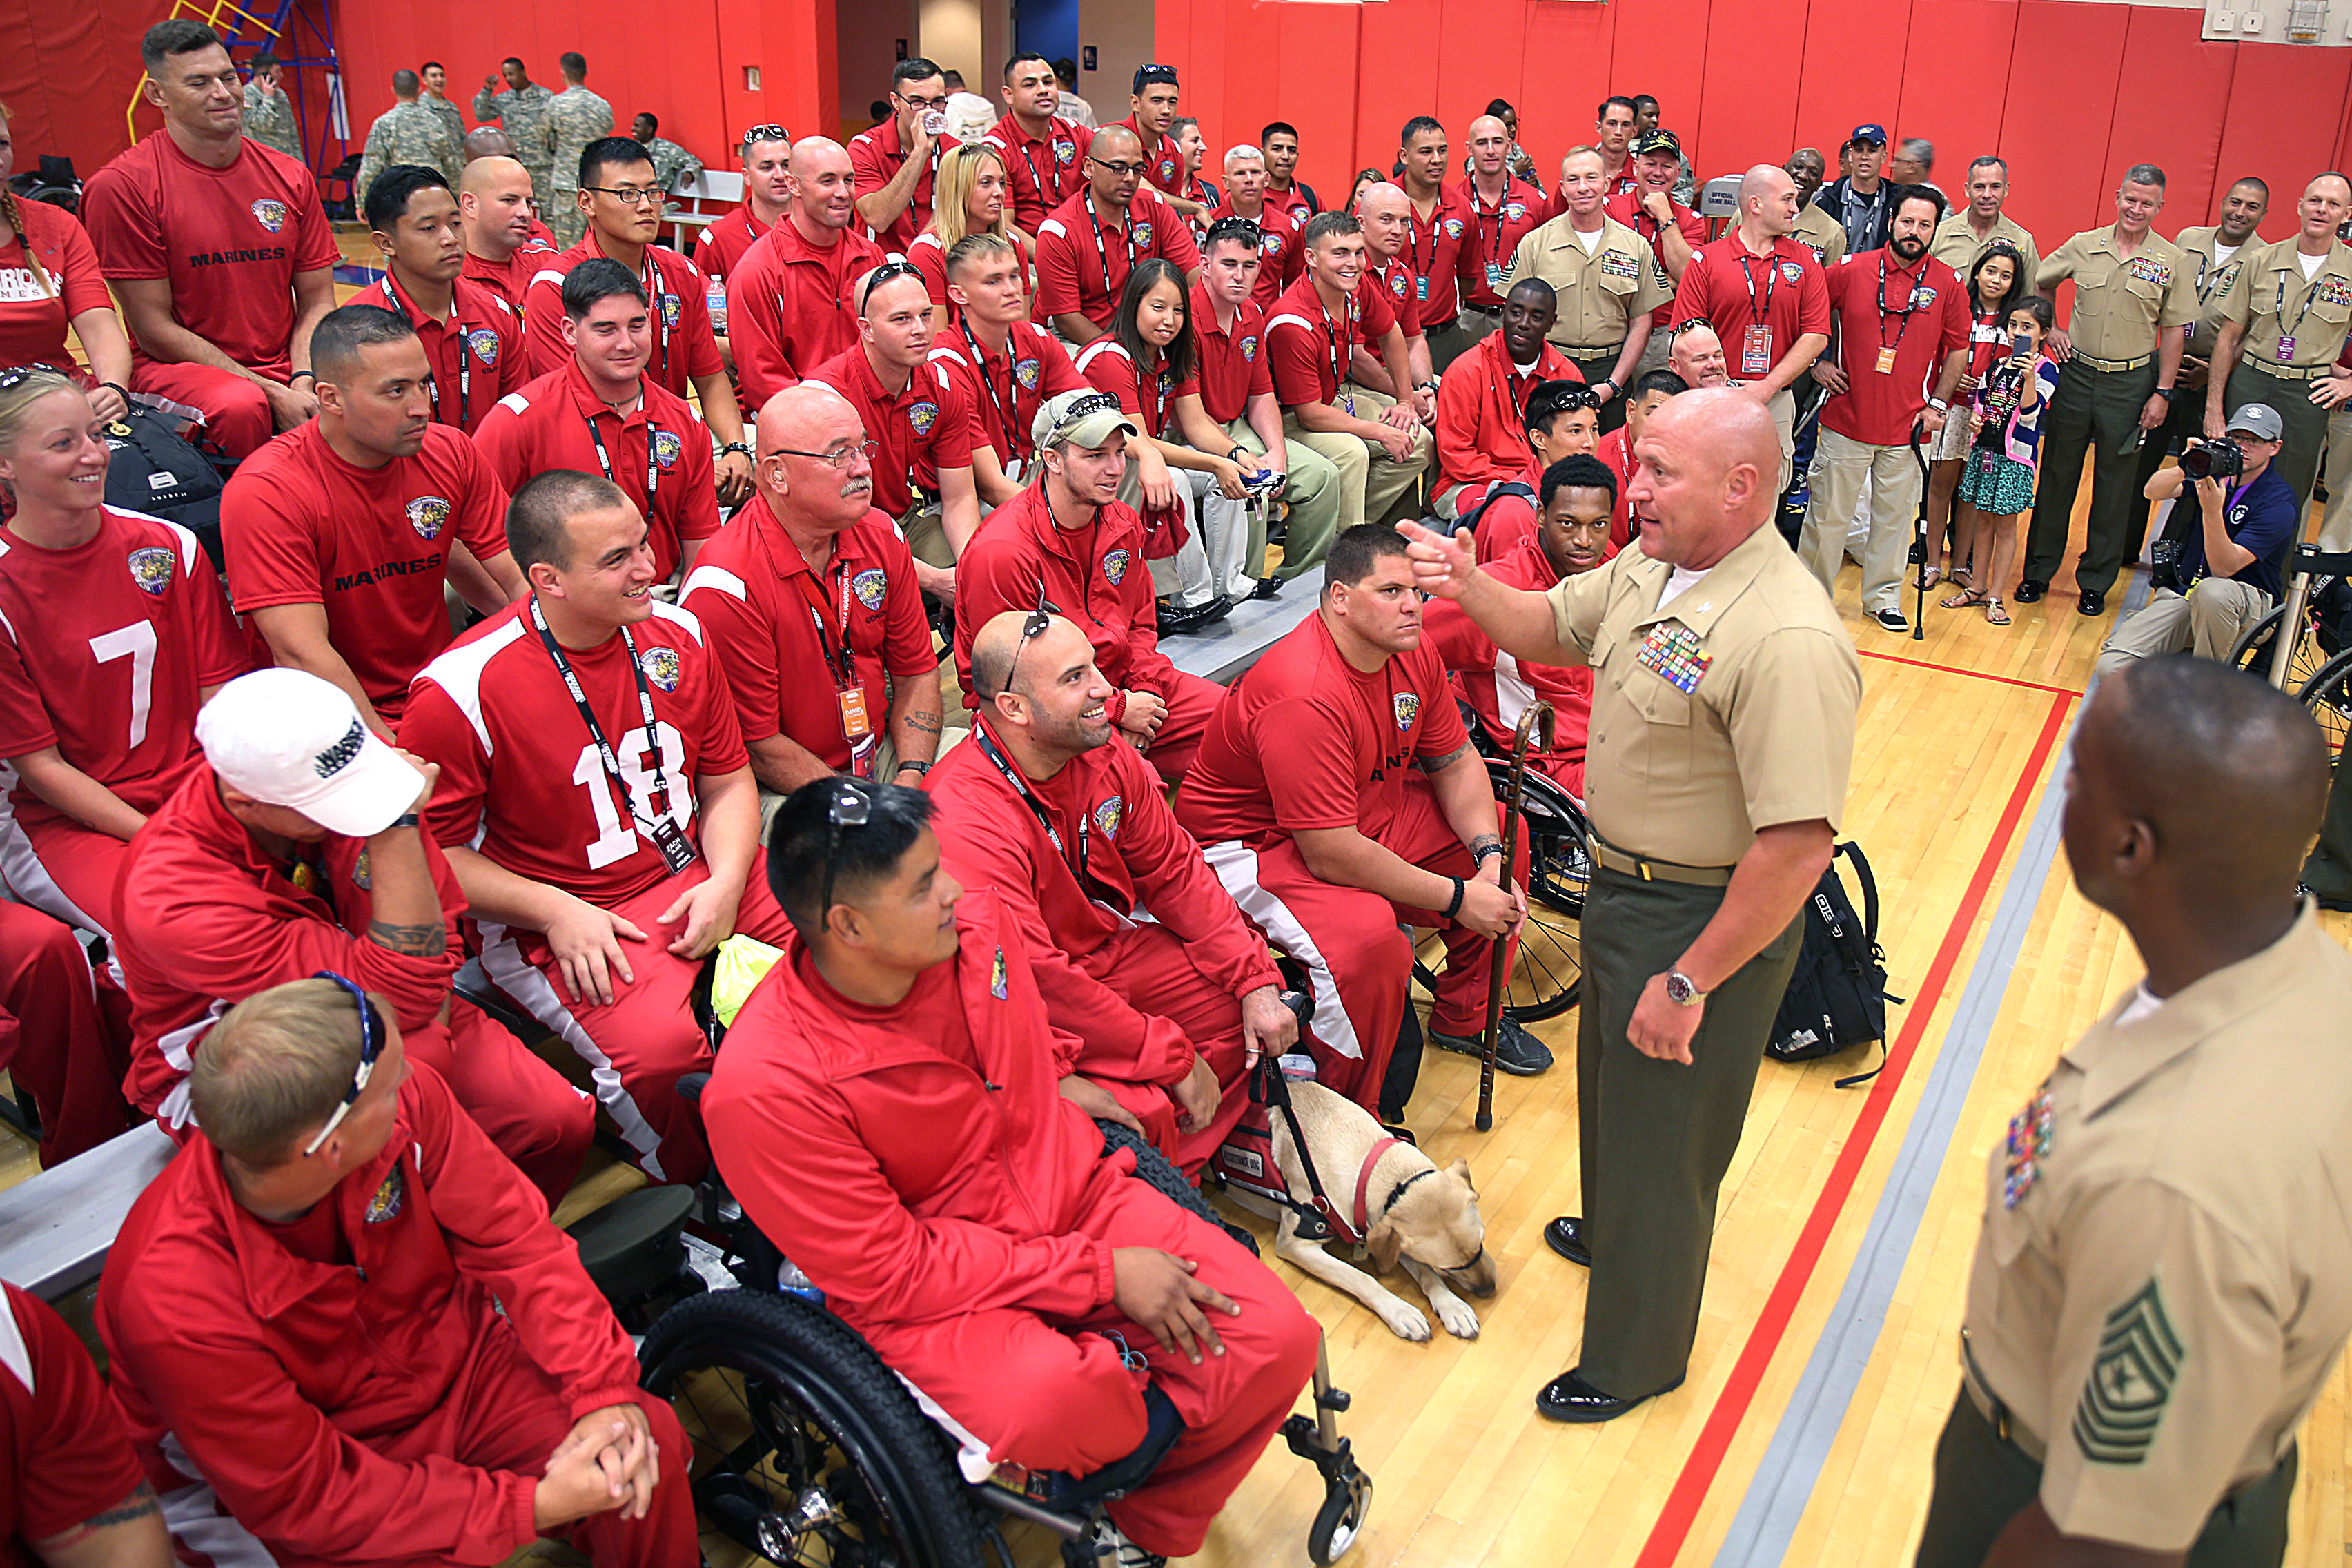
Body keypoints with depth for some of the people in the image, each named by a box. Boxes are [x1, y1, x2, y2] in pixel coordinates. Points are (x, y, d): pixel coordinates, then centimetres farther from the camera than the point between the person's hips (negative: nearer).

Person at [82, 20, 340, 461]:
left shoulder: (291, 177, 8)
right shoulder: (120, 186, -6)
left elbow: (317, 302, 9)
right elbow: (154, 328, -7)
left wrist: (303, 381, -13)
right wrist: (270, 391, -17)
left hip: (286, 365, 4)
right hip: (175, 367, -4)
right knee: (240, 406, -38)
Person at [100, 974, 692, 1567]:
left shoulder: (407, 1096, -23)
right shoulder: (172, 1301, -33)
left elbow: (512, 1239, -11)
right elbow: (306, 1498, -24)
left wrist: (605, 1392, -22)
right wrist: (537, 1507, -28)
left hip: (452, 1359, 4)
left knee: (652, 1447, -13)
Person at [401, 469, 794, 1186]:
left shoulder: (676, 634, 2)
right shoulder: (461, 690, -14)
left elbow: (728, 779, 11)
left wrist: (726, 883, -7)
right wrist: (555, 913, -16)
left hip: (700, 876, 6)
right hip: (560, 921, -5)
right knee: (659, 1047, -33)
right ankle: (696, 1195, 1)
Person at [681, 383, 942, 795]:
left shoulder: (882, 536, 0)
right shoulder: (726, 587, -22)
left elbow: (916, 673, 8)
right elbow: (756, 746, -17)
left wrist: (910, 781, -9)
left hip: (882, 752, 7)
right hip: (776, 788, -7)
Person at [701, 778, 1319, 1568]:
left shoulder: (978, 925, -8)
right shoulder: (762, 1087, -25)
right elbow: (889, 1272, -20)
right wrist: (1101, 1273, -22)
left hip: (1069, 1194, 5)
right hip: (925, 1294, -5)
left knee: (1277, 1337, -13)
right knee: (1049, 1403, -36)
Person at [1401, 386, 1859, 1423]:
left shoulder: (1788, 640, -32)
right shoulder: (1648, 568, -4)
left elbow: (1798, 844, -33)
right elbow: (1550, 629, 14)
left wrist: (1688, 983, -27)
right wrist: (1468, 584, -8)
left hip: (1706, 920, -9)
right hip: (1620, 884, 9)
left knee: (1662, 1135, 11)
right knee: (1611, 1086, 31)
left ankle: (1635, 1356, 35)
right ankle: (1615, 1233, 60)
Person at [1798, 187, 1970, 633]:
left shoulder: (1948, 285, -1)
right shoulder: (1851, 270, -4)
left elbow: (1958, 350, 8)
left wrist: (1937, 403, 2)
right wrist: (1817, 362, 1)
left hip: (1908, 428, 1)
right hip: (1847, 419, -1)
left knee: (1895, 516, 10)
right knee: (1829, 513, 6)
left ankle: (1883, 597, 25)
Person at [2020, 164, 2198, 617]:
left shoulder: (2172, 262, -1)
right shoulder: (2084, 246, 1)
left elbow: (2173, 332, 1)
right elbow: (2040, 283, 18)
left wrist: (2163, 392, -3)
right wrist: (2050, 330, 7)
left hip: (2132, 382, -1)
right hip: (2077, 373, 1)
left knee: (2115, 486, 6)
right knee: (2056, 475, 6)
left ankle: (2095, 582, 15)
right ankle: (2038, 571, 17)